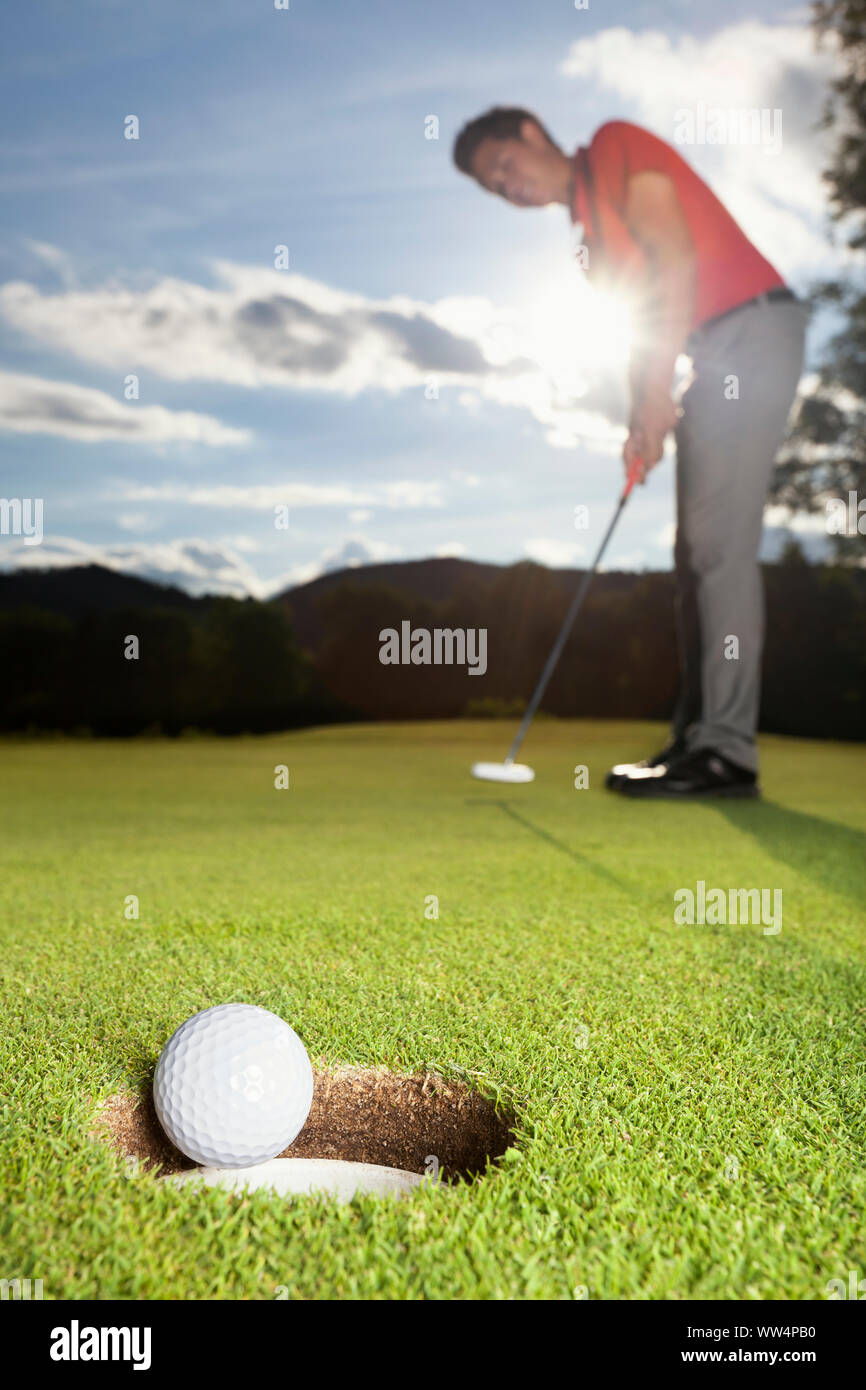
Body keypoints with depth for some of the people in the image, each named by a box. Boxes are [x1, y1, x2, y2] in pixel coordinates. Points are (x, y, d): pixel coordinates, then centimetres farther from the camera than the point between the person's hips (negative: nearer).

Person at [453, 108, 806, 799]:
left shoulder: (618, 146, 0)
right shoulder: (592, 230, 23)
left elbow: (677, 258, -12)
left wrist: (659, 390, -15)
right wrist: (644, 424, 2)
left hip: (752, 326, -9)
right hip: (715, 351, 9)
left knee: (719, 543, -16)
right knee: (698, 551, 5)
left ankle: (728, 751, -16)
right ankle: (698, 737, 8)